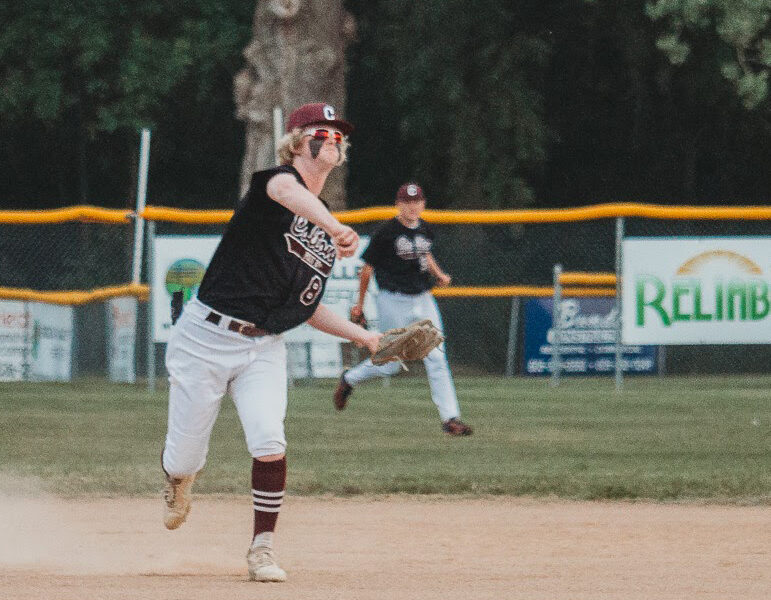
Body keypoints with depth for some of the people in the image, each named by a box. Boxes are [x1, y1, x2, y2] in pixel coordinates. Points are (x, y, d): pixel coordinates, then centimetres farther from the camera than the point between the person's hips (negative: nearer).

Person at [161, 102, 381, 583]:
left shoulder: (326, 234, 13)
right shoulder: (278, 178, -8)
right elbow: (286, 191, -36)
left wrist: (361, 335, 6)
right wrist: (335, 228, -55)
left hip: (264, 350, 5)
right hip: (206, 338, -5)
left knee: (269, 442, -20)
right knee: (184, 461, 3)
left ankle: (263, 548, -7)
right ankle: (179, 483, 40)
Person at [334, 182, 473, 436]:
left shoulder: (425, 230, 6)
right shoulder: (386, 232, -12)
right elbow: (367, 268, -5)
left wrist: (439, 274, 9)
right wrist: (360, 305, 0)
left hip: (423, 300, 5)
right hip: (394, 303, -5)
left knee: (436, 358, -4)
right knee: (391, 363, 3)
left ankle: (450, 417, -5)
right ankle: (349, 379, 31)